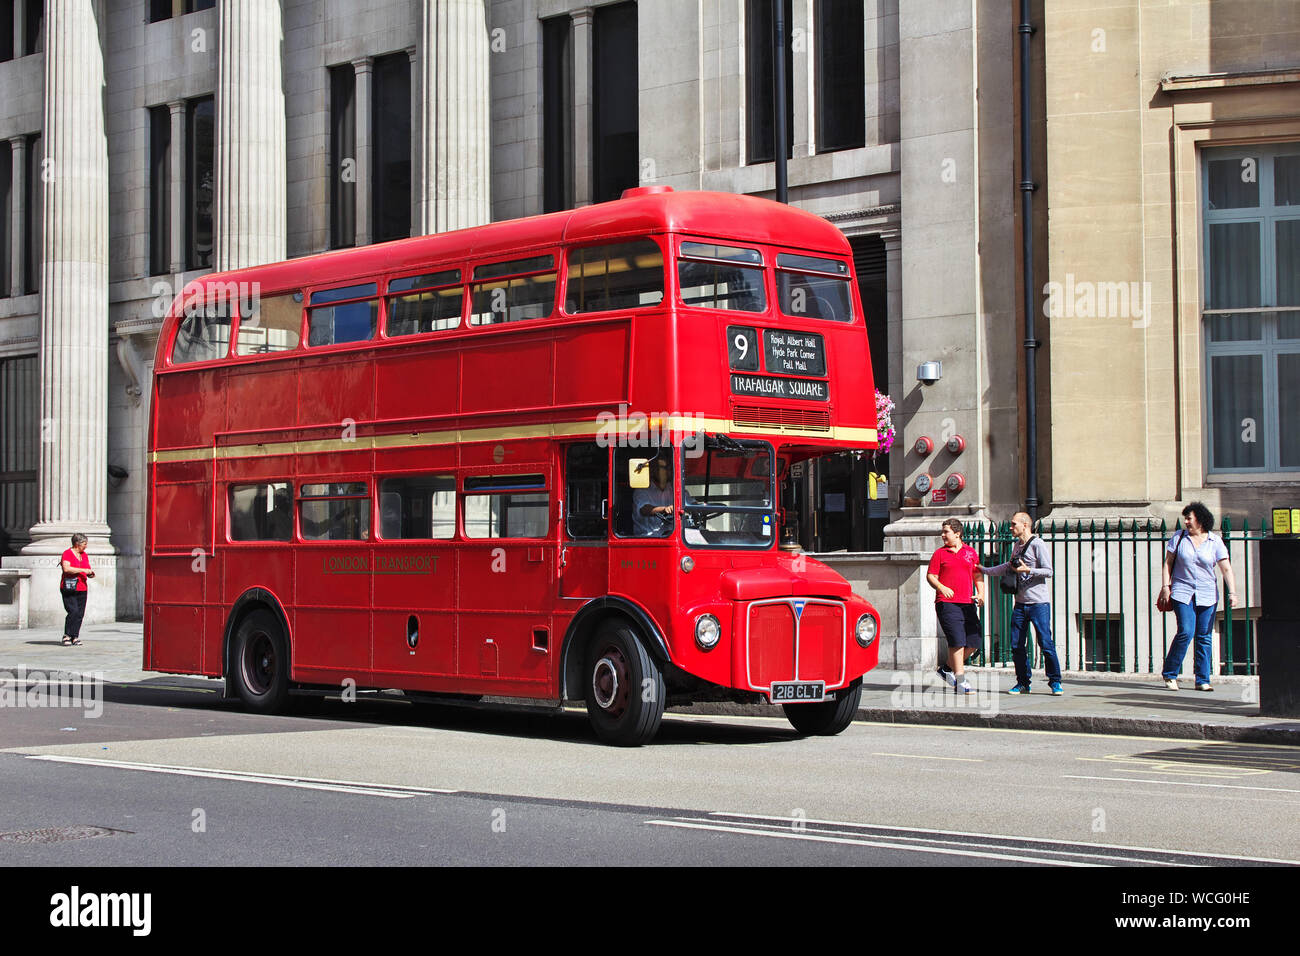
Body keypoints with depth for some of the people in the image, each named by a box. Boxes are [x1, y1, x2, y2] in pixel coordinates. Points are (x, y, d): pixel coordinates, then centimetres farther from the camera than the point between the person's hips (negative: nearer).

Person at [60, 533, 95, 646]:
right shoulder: (67, 554, -5)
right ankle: (66, 636, -7)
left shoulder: (84, 555, 17)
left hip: (82, 589, 7)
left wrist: (90, 574, 4)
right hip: (69, 589, -6)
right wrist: (83, 570, -20)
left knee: (80, 614, -1)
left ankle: (75, 637, 3)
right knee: (73, 611, -17)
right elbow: (66, 569, -20)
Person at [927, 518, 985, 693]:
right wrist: (941, 587, -17)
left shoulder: (971, 552, 14)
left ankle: (948, 669, 22)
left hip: (968, 604, 4)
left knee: (973, 643, 4)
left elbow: (978, 575, 19)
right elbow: (930, 576, 2)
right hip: (947, 604, -4)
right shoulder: (939, 553, 6)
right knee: (957, 642, -12)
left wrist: (980, 593, 4)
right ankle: (960, 682, -9)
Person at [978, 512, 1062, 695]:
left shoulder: (1038, 545, -7)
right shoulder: (1017, 547, 17)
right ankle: (1023, 683, 13)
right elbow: (1008, 568, 30)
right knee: (1017, 645, 4)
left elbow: (1048, 571, -13)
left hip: (1039, 603, -7)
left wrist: (1028, 570, -20)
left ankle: (1055, 682, 2)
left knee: (1046, 643, -8)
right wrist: (984, 570, 31)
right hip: (1020, 603, 8)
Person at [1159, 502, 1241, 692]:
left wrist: (1232, 593, -10)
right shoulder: (1179, 538, 5)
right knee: (1186, 632, -14)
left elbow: (1226, 569, 0)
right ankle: (1169, 674, -1)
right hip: (1182, 592, -1)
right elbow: (1167, 563, 8)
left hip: (1207, 595, 1)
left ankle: (1202, 680, 7)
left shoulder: (1215, 542, 2)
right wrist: (1165, 586, -2)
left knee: (1204, 637, 0)